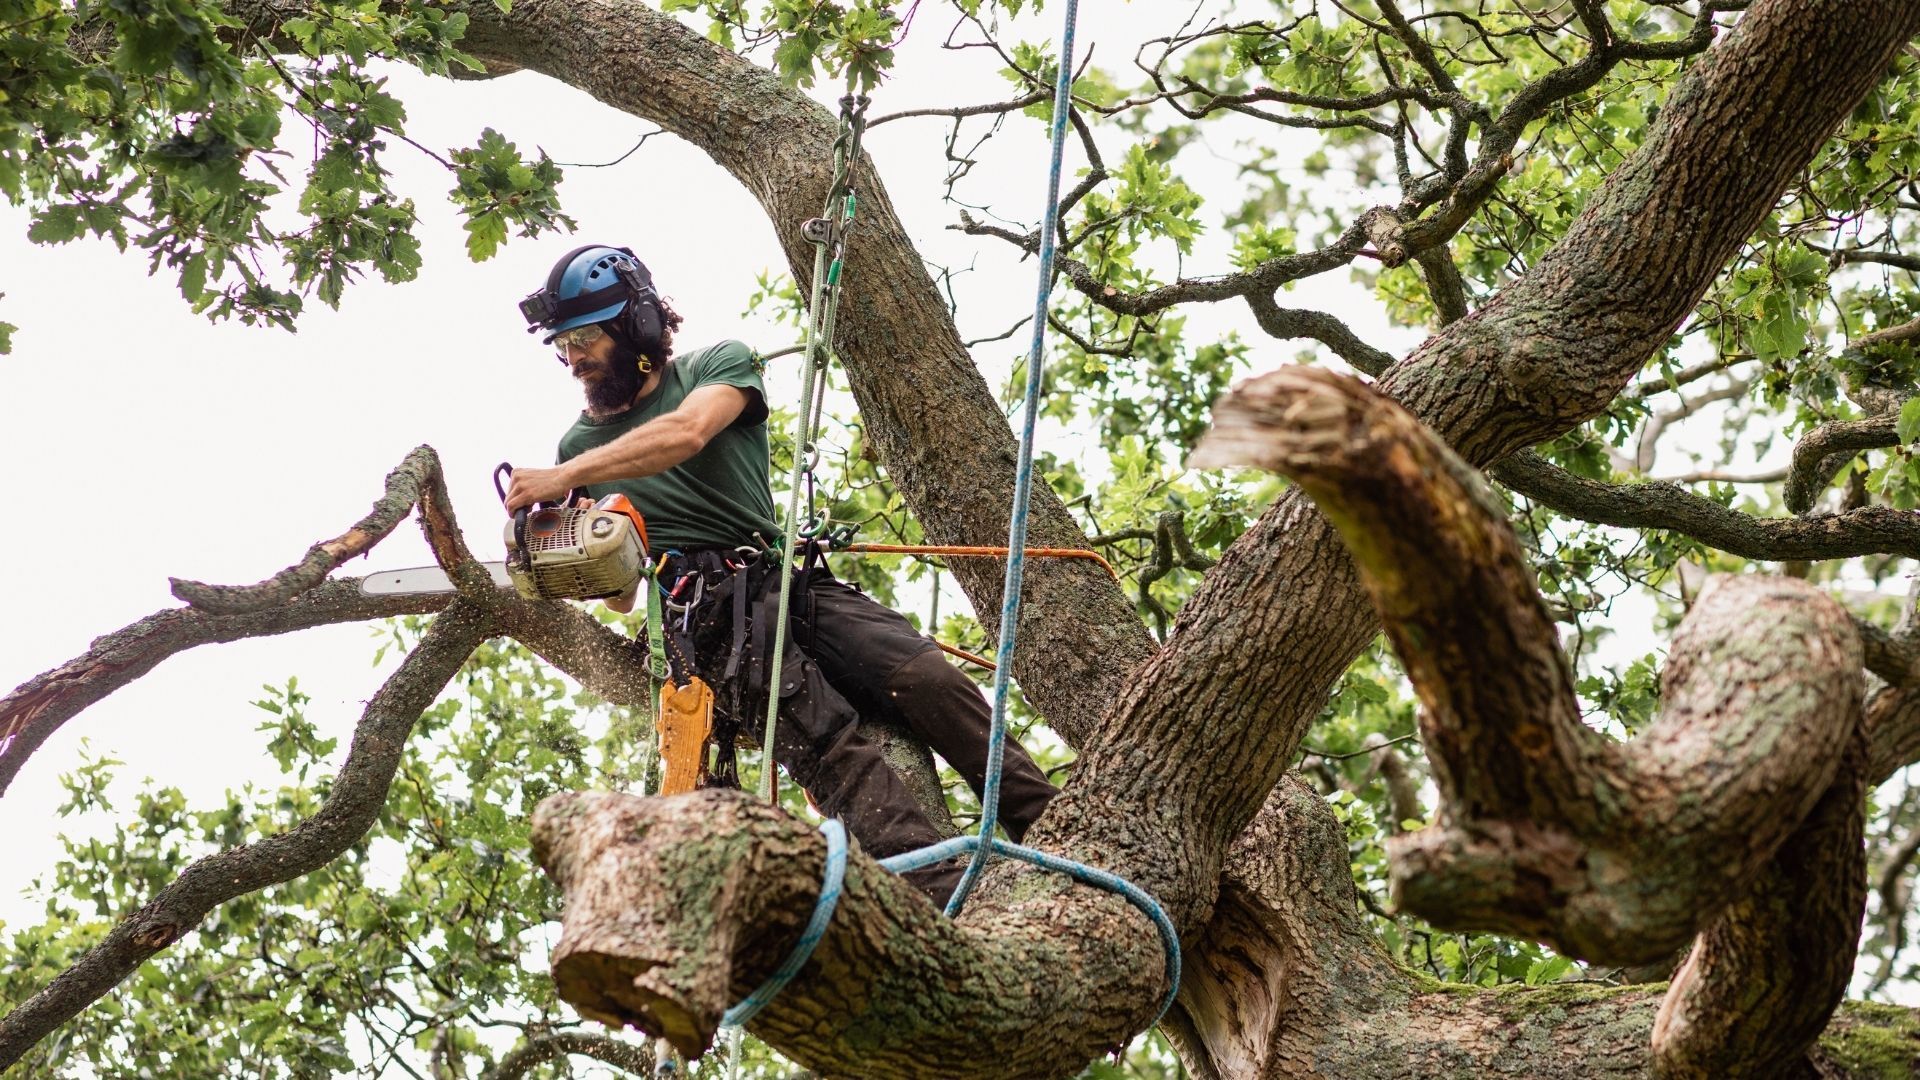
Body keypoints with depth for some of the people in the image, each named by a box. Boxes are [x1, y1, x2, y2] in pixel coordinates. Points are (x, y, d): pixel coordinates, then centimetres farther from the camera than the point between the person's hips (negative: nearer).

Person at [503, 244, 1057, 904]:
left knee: (927, 679, -20)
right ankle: (949, 902, -41)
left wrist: (562, 479, -20)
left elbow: (685, 433, -14)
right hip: (700, 617, -2)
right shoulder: (581, 444, 19)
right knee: (826, 740, -26)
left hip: (786, 580, 2)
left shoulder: (718, 365, 11)